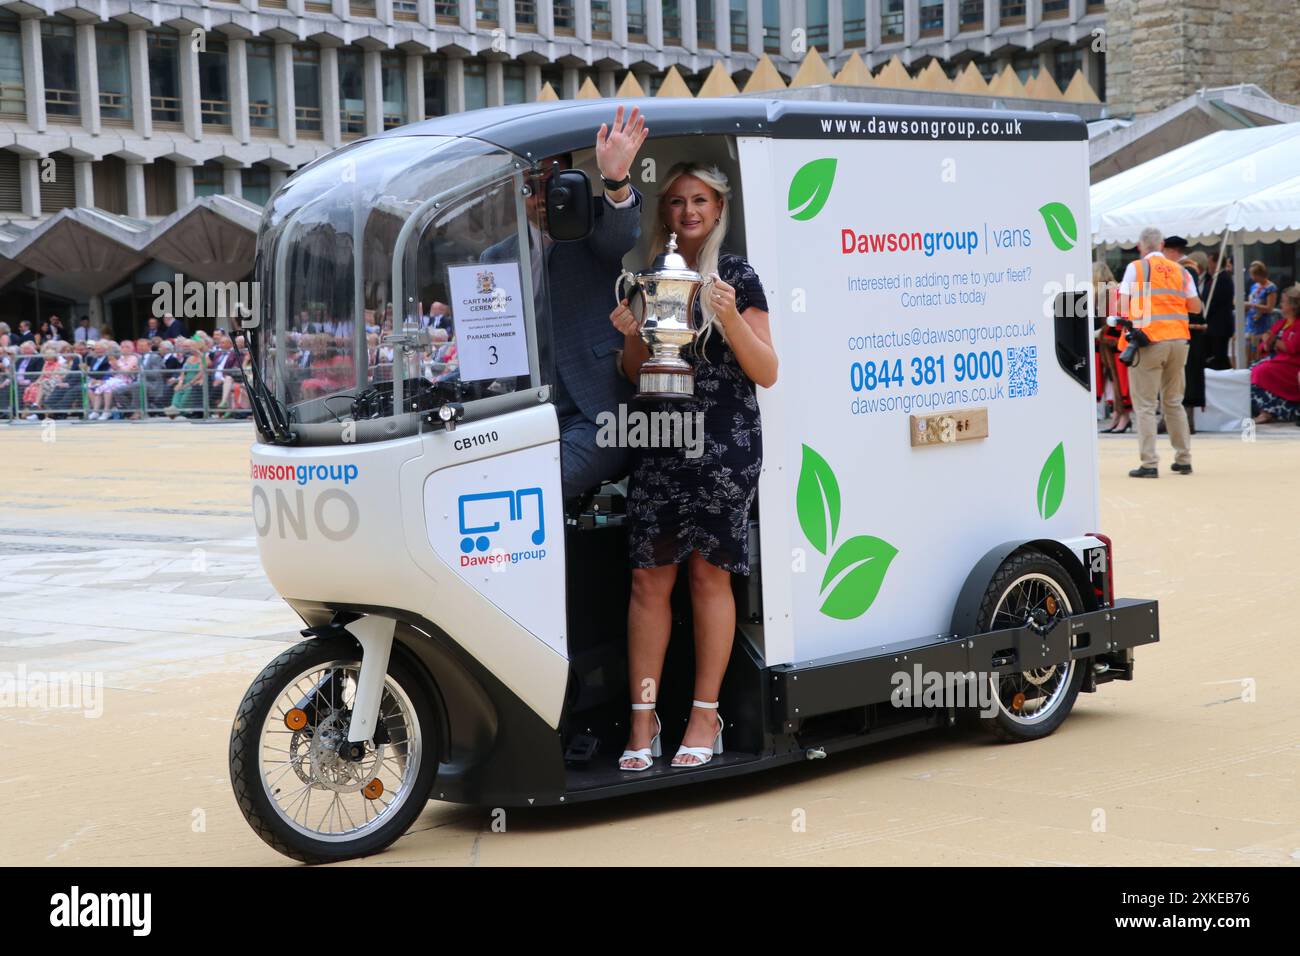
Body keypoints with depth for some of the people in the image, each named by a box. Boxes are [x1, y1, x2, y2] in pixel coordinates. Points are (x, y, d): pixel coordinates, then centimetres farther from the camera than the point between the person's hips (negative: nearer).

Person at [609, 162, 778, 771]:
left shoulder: (737, 277, 1)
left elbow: (767, 374, -2)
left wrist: (731, 319, -17)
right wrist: (633, 337, -4)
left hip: (725, 447, -4)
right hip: (658, 446, 4)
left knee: (709, 573, -1)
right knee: (649, 578, -1)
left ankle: (705, 715, 8)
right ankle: (643, 719, 3)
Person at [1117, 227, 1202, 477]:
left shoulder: (1135, 268, -1)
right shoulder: (1180, 271, 10)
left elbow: (1123, 304, -9)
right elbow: (1196, 306, 11)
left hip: (1148, 341, -4)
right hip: (1178, 339, 4)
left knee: (1145, 404, -1)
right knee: (1174, 402, 16)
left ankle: (1149, 464, -6)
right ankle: (1184, 460, 18)